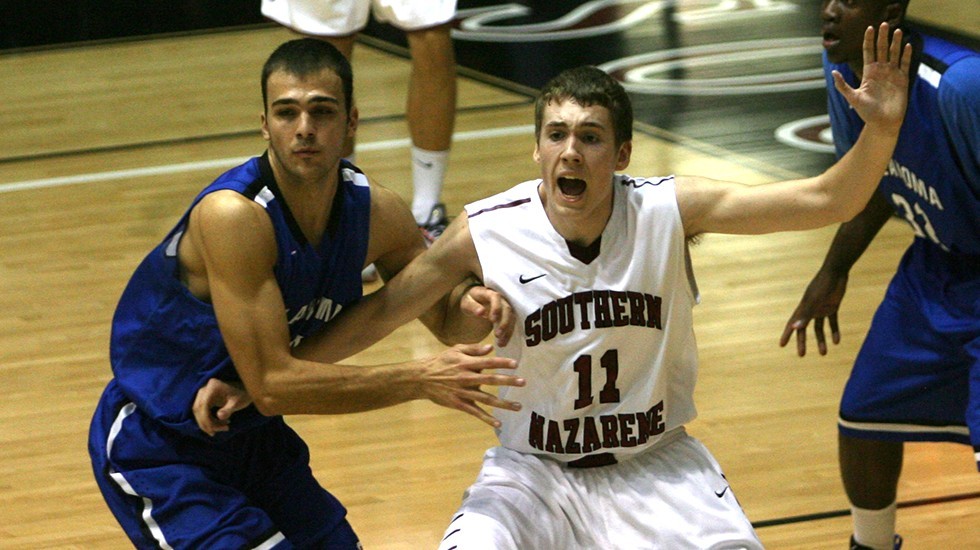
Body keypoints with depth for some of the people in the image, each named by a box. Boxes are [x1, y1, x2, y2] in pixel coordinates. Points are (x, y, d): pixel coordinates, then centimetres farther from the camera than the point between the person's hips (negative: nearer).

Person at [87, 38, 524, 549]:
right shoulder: (233, 216, -30)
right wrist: (421, 379, -32)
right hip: (155, 447, -8)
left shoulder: (374, 210, -9)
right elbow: (271, 383, -32)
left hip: (252, 433, 8)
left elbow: (448, 320, 6)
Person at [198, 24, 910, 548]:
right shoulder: (486, 233, -17)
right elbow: (379, 312, -5)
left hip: (656, 466, 1)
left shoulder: (669, 209, -16)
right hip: (534, 471, -1)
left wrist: (881, 130, -35)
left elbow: (826, 201, -18)